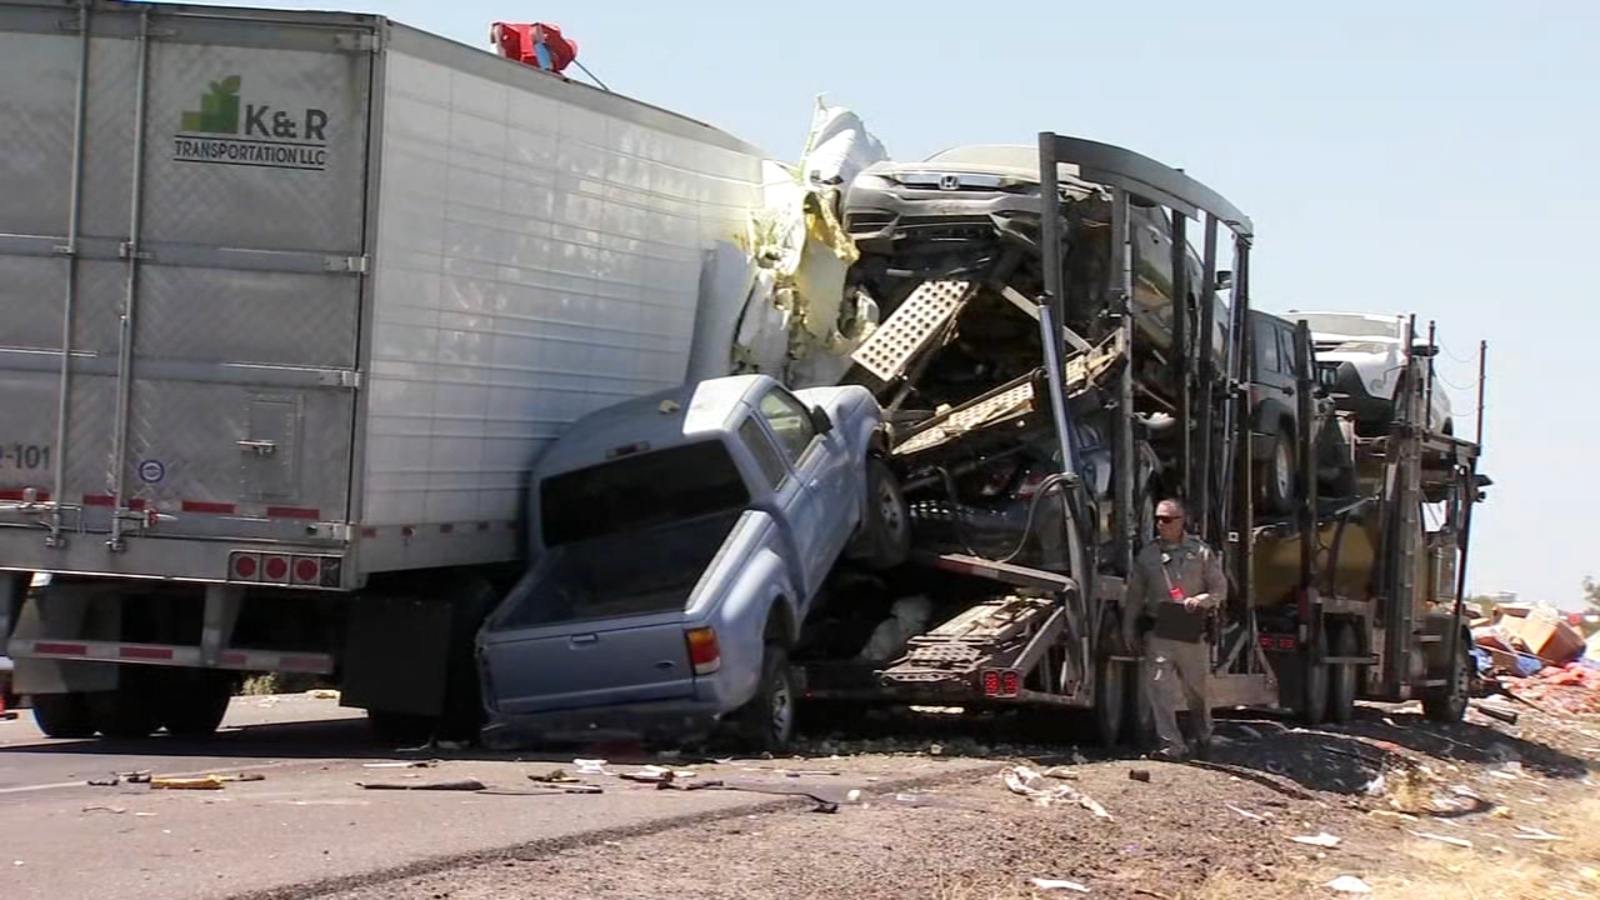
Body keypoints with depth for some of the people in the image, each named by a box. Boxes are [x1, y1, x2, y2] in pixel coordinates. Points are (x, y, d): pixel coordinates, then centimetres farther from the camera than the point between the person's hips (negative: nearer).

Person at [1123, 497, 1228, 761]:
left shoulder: (1201, 552, 3)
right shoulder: (1146, 555, 9)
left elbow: (1220, 590, 4)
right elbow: (1134, 596, 14)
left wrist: (1201, 600, -15)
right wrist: (1128, 630, 12)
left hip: (1192, 632, -1)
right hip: (1158, 632, 1)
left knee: (1196, 689, 10)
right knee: (1158, 685, -12)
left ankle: (1203, 738, 32)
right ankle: (1172, 744, -12)